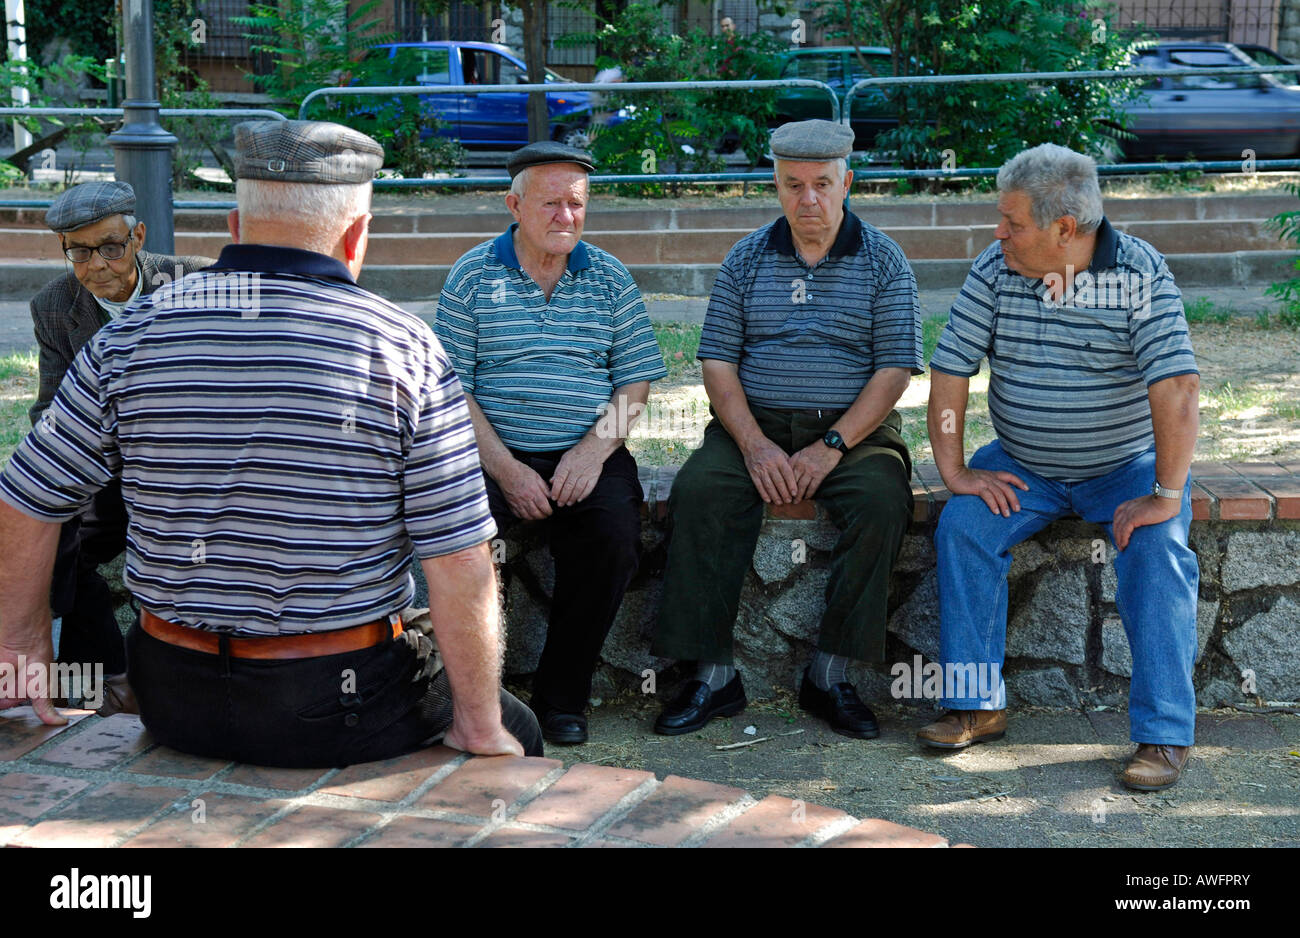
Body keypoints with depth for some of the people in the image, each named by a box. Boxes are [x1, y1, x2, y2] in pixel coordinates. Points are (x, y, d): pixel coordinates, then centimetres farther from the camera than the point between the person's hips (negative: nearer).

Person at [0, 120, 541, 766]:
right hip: (336, 713, -5)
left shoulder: (133, 334, -2)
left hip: (174, 710, 5)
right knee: (517, 736, 22)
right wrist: (480, 726, -4)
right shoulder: (406, 351, -12)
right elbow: (460, 565, -14)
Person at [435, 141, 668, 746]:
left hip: (587, 454, 1)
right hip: (493, 453, -1)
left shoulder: (608, 277, 12)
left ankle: (561, 696, -10)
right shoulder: (472, 275, 5)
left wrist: (594, 450, -10)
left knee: (614, 538, -27)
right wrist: (506, 469, -13)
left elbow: (635, 383, 8)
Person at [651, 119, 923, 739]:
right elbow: (718, 362, 4)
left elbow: (895, 370, -3)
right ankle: (713, 675, -22)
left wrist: (832, 447, -16)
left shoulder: (883, 262, 5)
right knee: (698, 491, -27)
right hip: (755, 426, 1)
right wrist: (755, 445, -12)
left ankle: (830, 674, -22)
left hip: (853, 431, -1)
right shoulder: (746, 259, 10)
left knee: (881, 501, -31)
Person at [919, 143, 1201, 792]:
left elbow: (1176, 384, -23)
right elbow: (950, 368, -4)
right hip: (1022, 464, 3)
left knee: (1156, 551, -27)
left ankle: (1163, 734, -20)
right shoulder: (994, 270, -7)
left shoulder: (1140, 272, -17)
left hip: (1127, 465, -3)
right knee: (961, 529, -20)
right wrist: (953, 469, -10)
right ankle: (977, 706, -11)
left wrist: (1167, 496, -28)